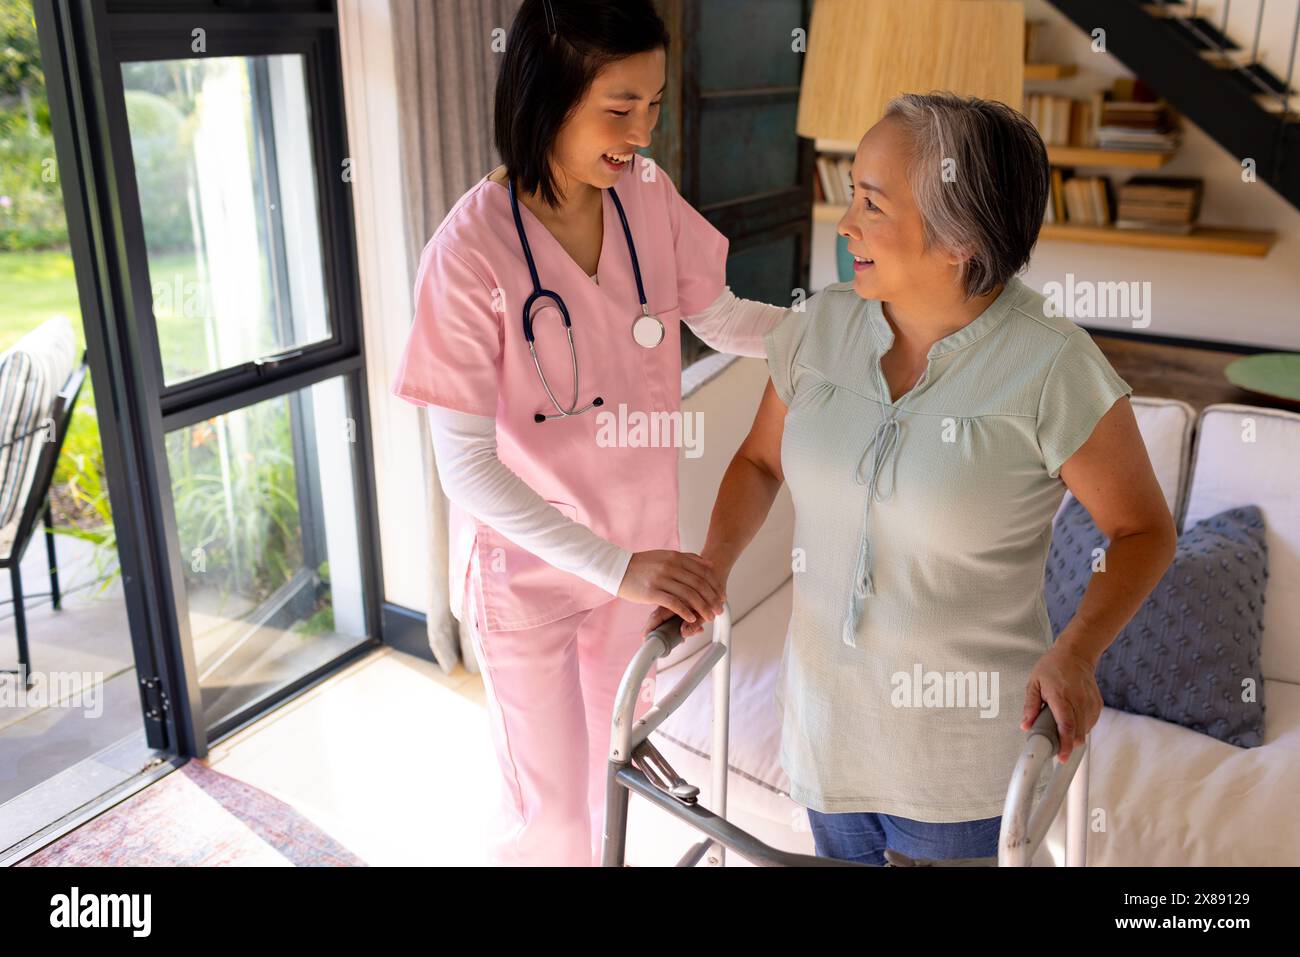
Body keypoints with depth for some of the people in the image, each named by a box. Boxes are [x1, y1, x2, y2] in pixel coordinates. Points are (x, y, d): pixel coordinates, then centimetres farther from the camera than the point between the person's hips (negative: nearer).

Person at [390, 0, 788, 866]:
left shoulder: (646, 191, -10)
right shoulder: (472, 250, -27)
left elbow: (721, 319, 2)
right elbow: (466, 467, -26)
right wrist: (618, 567, -33)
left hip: (636, 546, 5)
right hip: (528, 566, -5)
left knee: (614, 762, 26)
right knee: (550, 810, 12)